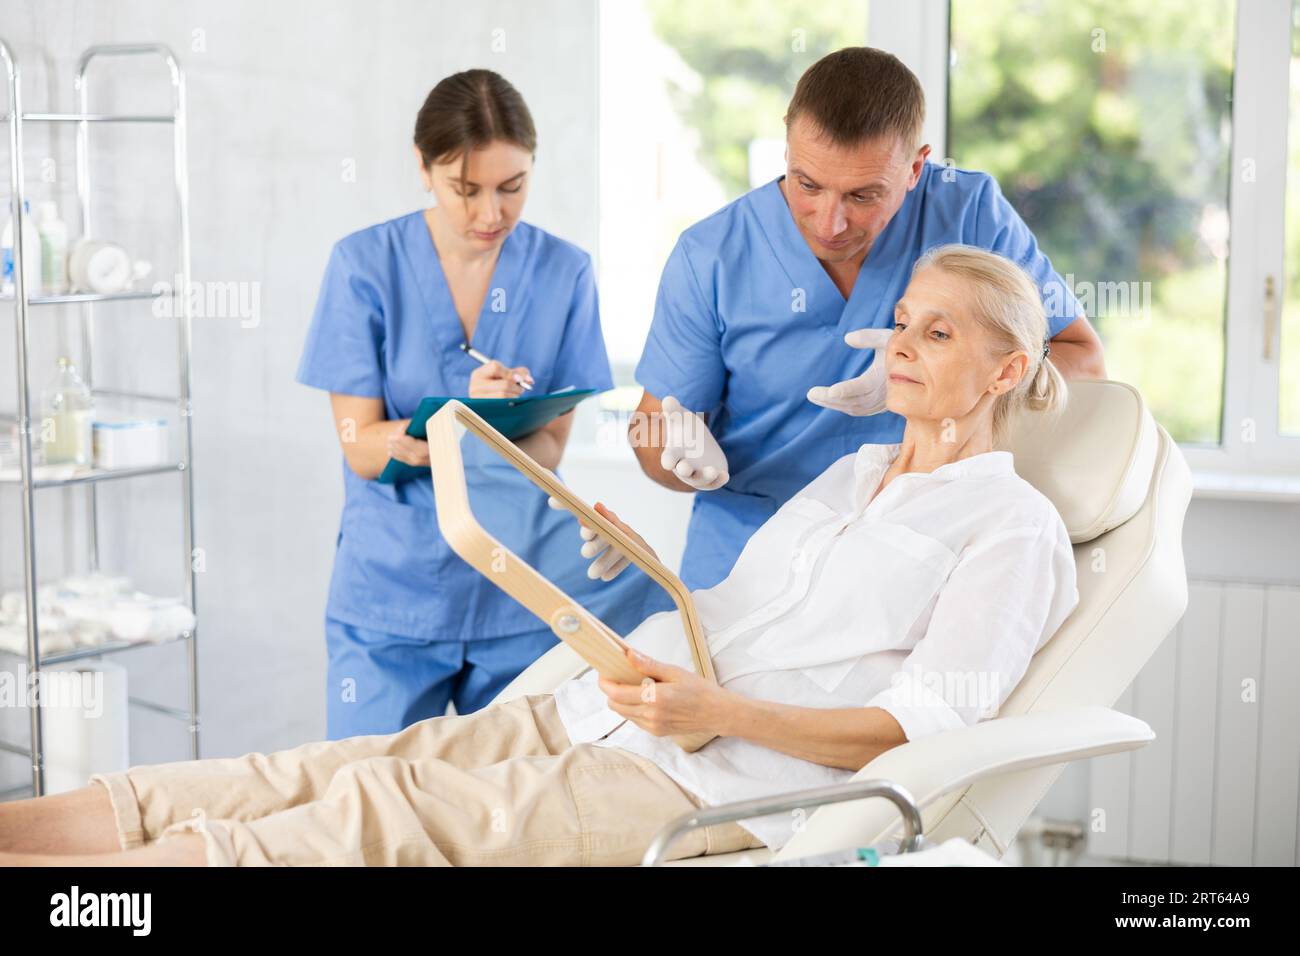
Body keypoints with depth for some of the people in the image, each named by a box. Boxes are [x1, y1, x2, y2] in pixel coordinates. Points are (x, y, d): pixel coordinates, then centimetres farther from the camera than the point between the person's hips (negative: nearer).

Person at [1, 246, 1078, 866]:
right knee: (318, 773, -12)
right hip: (592, 716, 7)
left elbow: (925, 723, -10)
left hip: (711, 787, -7)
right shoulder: (853, 473, 26)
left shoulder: (1016, 529, 2)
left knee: (388, 809, -24)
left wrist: (719, 710, -20)